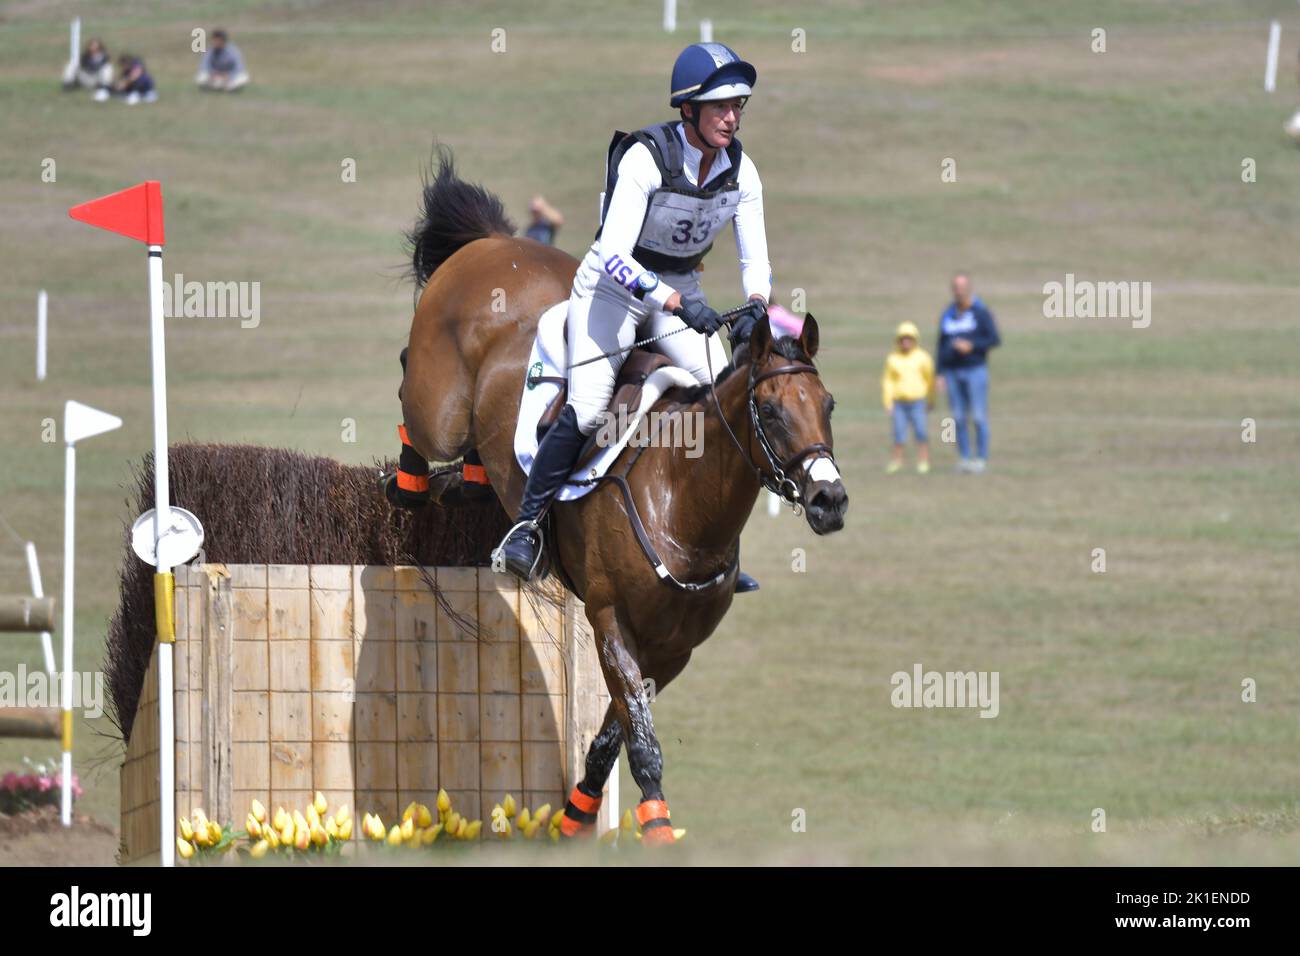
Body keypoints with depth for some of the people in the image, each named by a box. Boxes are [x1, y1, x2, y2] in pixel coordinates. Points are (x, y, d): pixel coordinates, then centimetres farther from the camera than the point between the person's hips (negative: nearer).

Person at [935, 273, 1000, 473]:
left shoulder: (981, 312, 0)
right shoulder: (947, 315, 12)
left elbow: (995, 340, -4)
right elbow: (941, 346, 15)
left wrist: (971, 346, -15)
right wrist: (939, 374, 9)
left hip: (975, 371, -4)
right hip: (953, 373, 4)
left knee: (978, 417, -5)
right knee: (959, 418, 3)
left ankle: (981, 458, -1)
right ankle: (964, 458, 7)